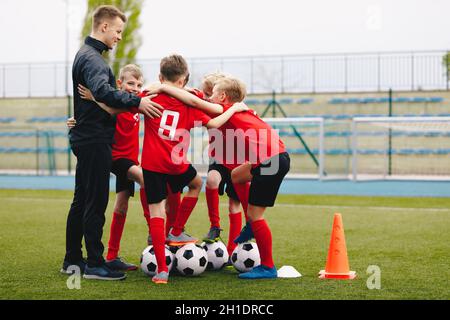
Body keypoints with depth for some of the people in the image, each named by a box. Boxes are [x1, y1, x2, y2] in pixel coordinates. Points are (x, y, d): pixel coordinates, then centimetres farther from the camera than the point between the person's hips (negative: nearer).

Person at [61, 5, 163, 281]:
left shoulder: (87, 55, 18)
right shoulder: (91, 58, -15)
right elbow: (102, 91, -33)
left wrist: (128, 104, 12)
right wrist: (136, 102, -35)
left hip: (86, 139, 11)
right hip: (95, 141, -11)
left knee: (82, 201, 14)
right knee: (96, 203, -7)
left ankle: (72, 260, 20)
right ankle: (95, 265, -5)